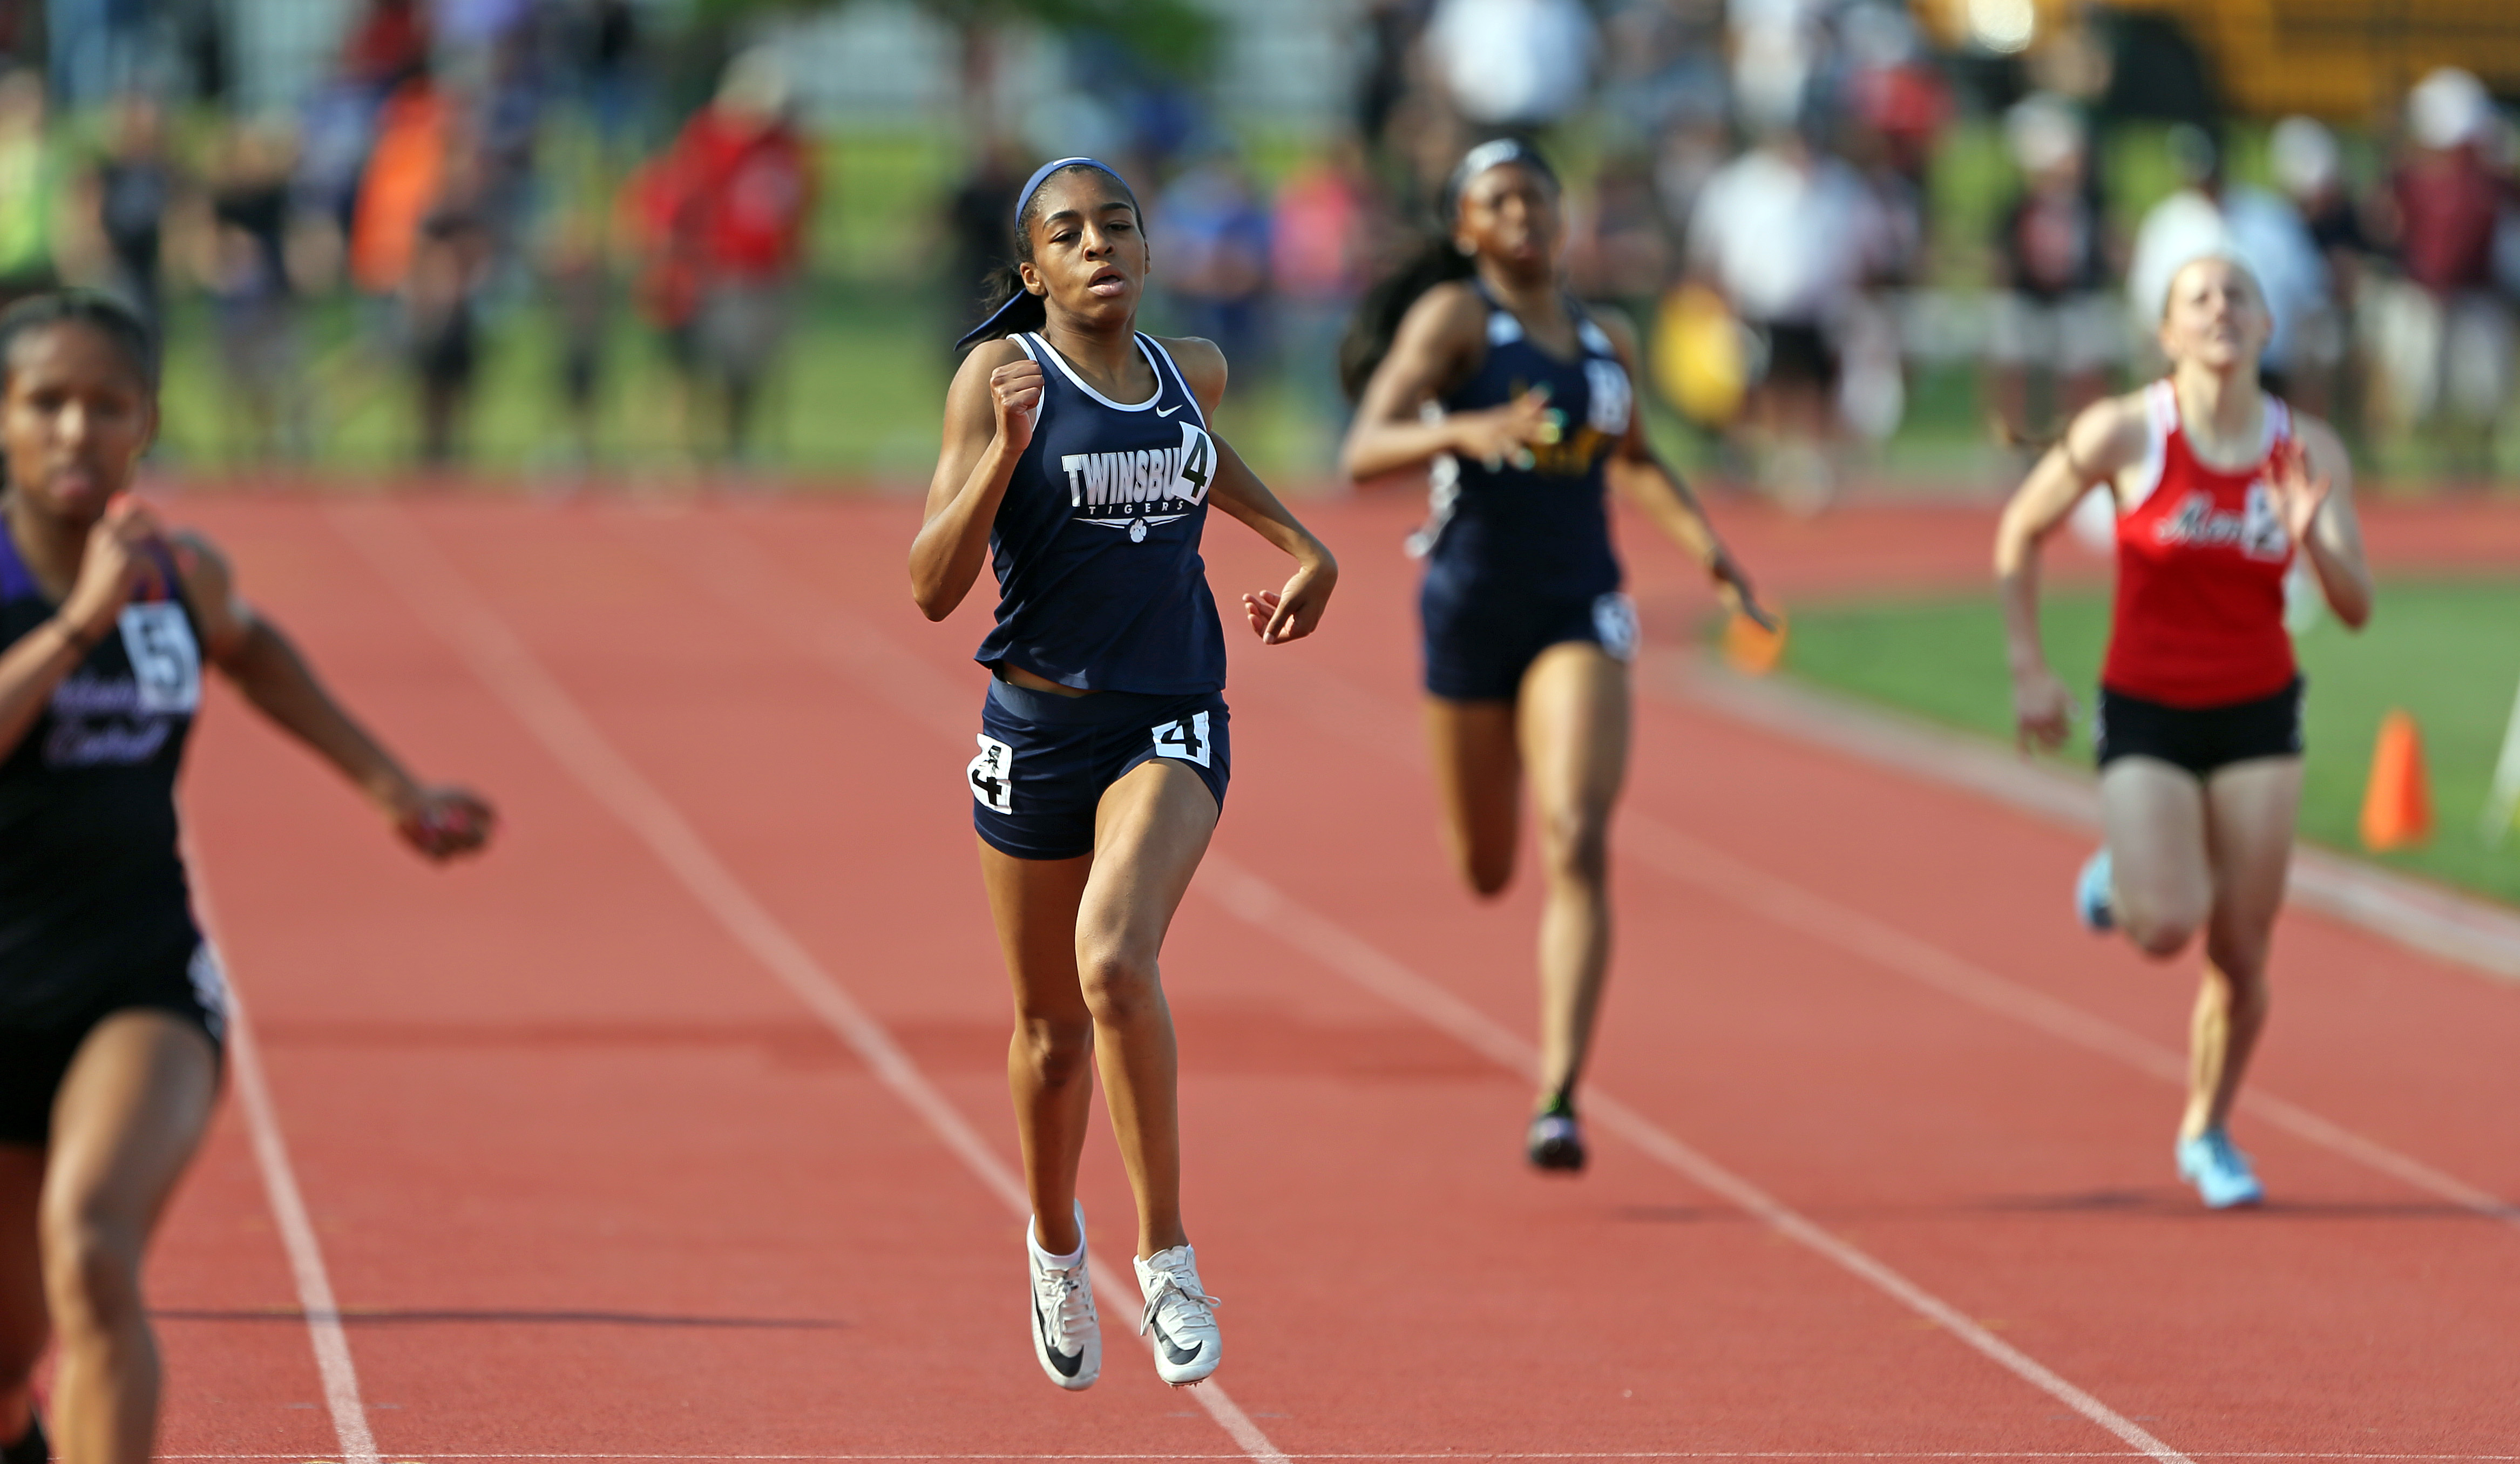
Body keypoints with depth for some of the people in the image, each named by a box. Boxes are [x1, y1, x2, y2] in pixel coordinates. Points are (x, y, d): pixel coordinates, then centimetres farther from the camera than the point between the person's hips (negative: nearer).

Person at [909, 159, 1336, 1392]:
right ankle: (1056, 1244, 42)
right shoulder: (1000, 375, -8)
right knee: (1051, 1027, 13)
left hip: (1172, 729, 1)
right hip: (1040, 725, -1)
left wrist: (1298, 544, 22)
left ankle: (1166, 1253, -17)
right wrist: (1008, 447, -26)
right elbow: (934, 587, -15)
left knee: (1115, 957, -27)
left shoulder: (1192, 370, 4)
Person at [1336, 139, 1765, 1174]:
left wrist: (1699, 536, 13)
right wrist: (1463, 432, -36)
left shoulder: (1608, 339, 9)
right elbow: (1363, 452, -19)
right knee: (1486, 870, 13)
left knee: (1577, 845, -18)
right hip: (1471, 609, -1)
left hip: (1581, 613, 1)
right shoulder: (1452, 316, -6)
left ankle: (1559, 1102, -23)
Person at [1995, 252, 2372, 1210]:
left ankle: (2208, 1133, 25)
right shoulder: (2122, 435, -12)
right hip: (2146, 714, -2)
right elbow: (2020, 531, 2)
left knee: (2242, 956, 2)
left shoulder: (2309, 452, -6)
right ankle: (2117, 881, 17)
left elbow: (2357, 609, -6)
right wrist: (2028, 671, -1)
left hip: (2259, 717, 2)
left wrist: (2314, 540, -26)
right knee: (2168, 927, -20)